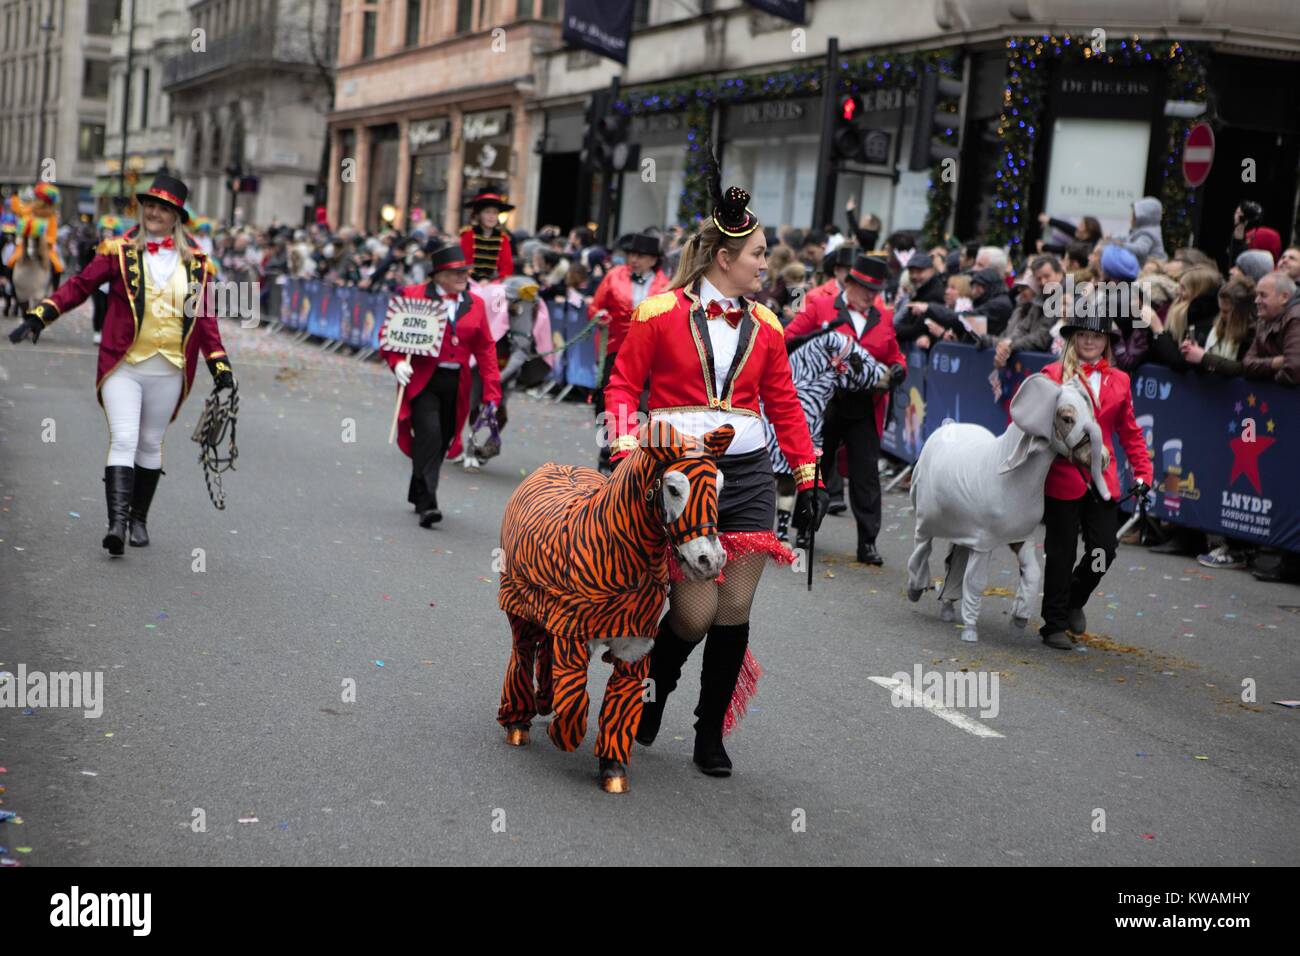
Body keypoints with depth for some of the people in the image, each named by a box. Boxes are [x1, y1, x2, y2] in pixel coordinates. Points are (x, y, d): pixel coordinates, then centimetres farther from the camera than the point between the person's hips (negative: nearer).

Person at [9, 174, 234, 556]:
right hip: (123, 366, -2)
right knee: (123, 441, -13)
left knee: (151, 444, 12)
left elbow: (205, 315, 10)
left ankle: (138, 519, 25)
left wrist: (219, 362, 5)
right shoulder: (121, 252, 0)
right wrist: (39, 317, -11)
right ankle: (117, 521, -17)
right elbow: (80, 285, -2)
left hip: (168, 372, 2)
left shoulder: (195, 262, 6)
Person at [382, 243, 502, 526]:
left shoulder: (475, 304, 9)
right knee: (429, 434, -18)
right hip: (422, 380, -4)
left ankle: (417, 495, 30)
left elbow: (486, 348, 10)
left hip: (456, 385, 4)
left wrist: (492, 392, 4)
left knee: (441, 441, 11)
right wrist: (397, 362, -18)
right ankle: (427, 504, -17)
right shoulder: (414, 296, -2)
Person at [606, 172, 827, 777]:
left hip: (747, 476, 4)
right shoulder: (661, 313, -2)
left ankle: (710, 732, 19)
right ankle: (656, 687, 25)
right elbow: (623, 386, 1)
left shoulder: (764, 325, 10)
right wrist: (627, 450, -13)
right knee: (695, 612, -8)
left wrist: (808, 478, 9)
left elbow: (783, 405, 14)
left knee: (734, 610, 3)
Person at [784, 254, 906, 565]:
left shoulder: (883, 318, 11)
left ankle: (867, 543, 5)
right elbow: (787, 342, -4)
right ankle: (803, 533, 26)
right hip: (825, 406, -2)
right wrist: (819, 334, -21)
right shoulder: (820, 307, 0)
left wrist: (897, 371, -7)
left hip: (865, 410, 2)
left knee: (866, 475, 0)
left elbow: (895, 358, 17)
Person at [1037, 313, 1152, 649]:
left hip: (1102, 480, 4)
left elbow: (1129, 432, 14)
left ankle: (1074, 600, 31)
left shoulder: (1119, 382, 9)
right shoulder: (1053, 375, -3)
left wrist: (1142, 472, 6)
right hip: (1062, 478, -4)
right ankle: (1054, 624, 18)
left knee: (1104, 550, 2)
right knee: (1062, 554, 4)